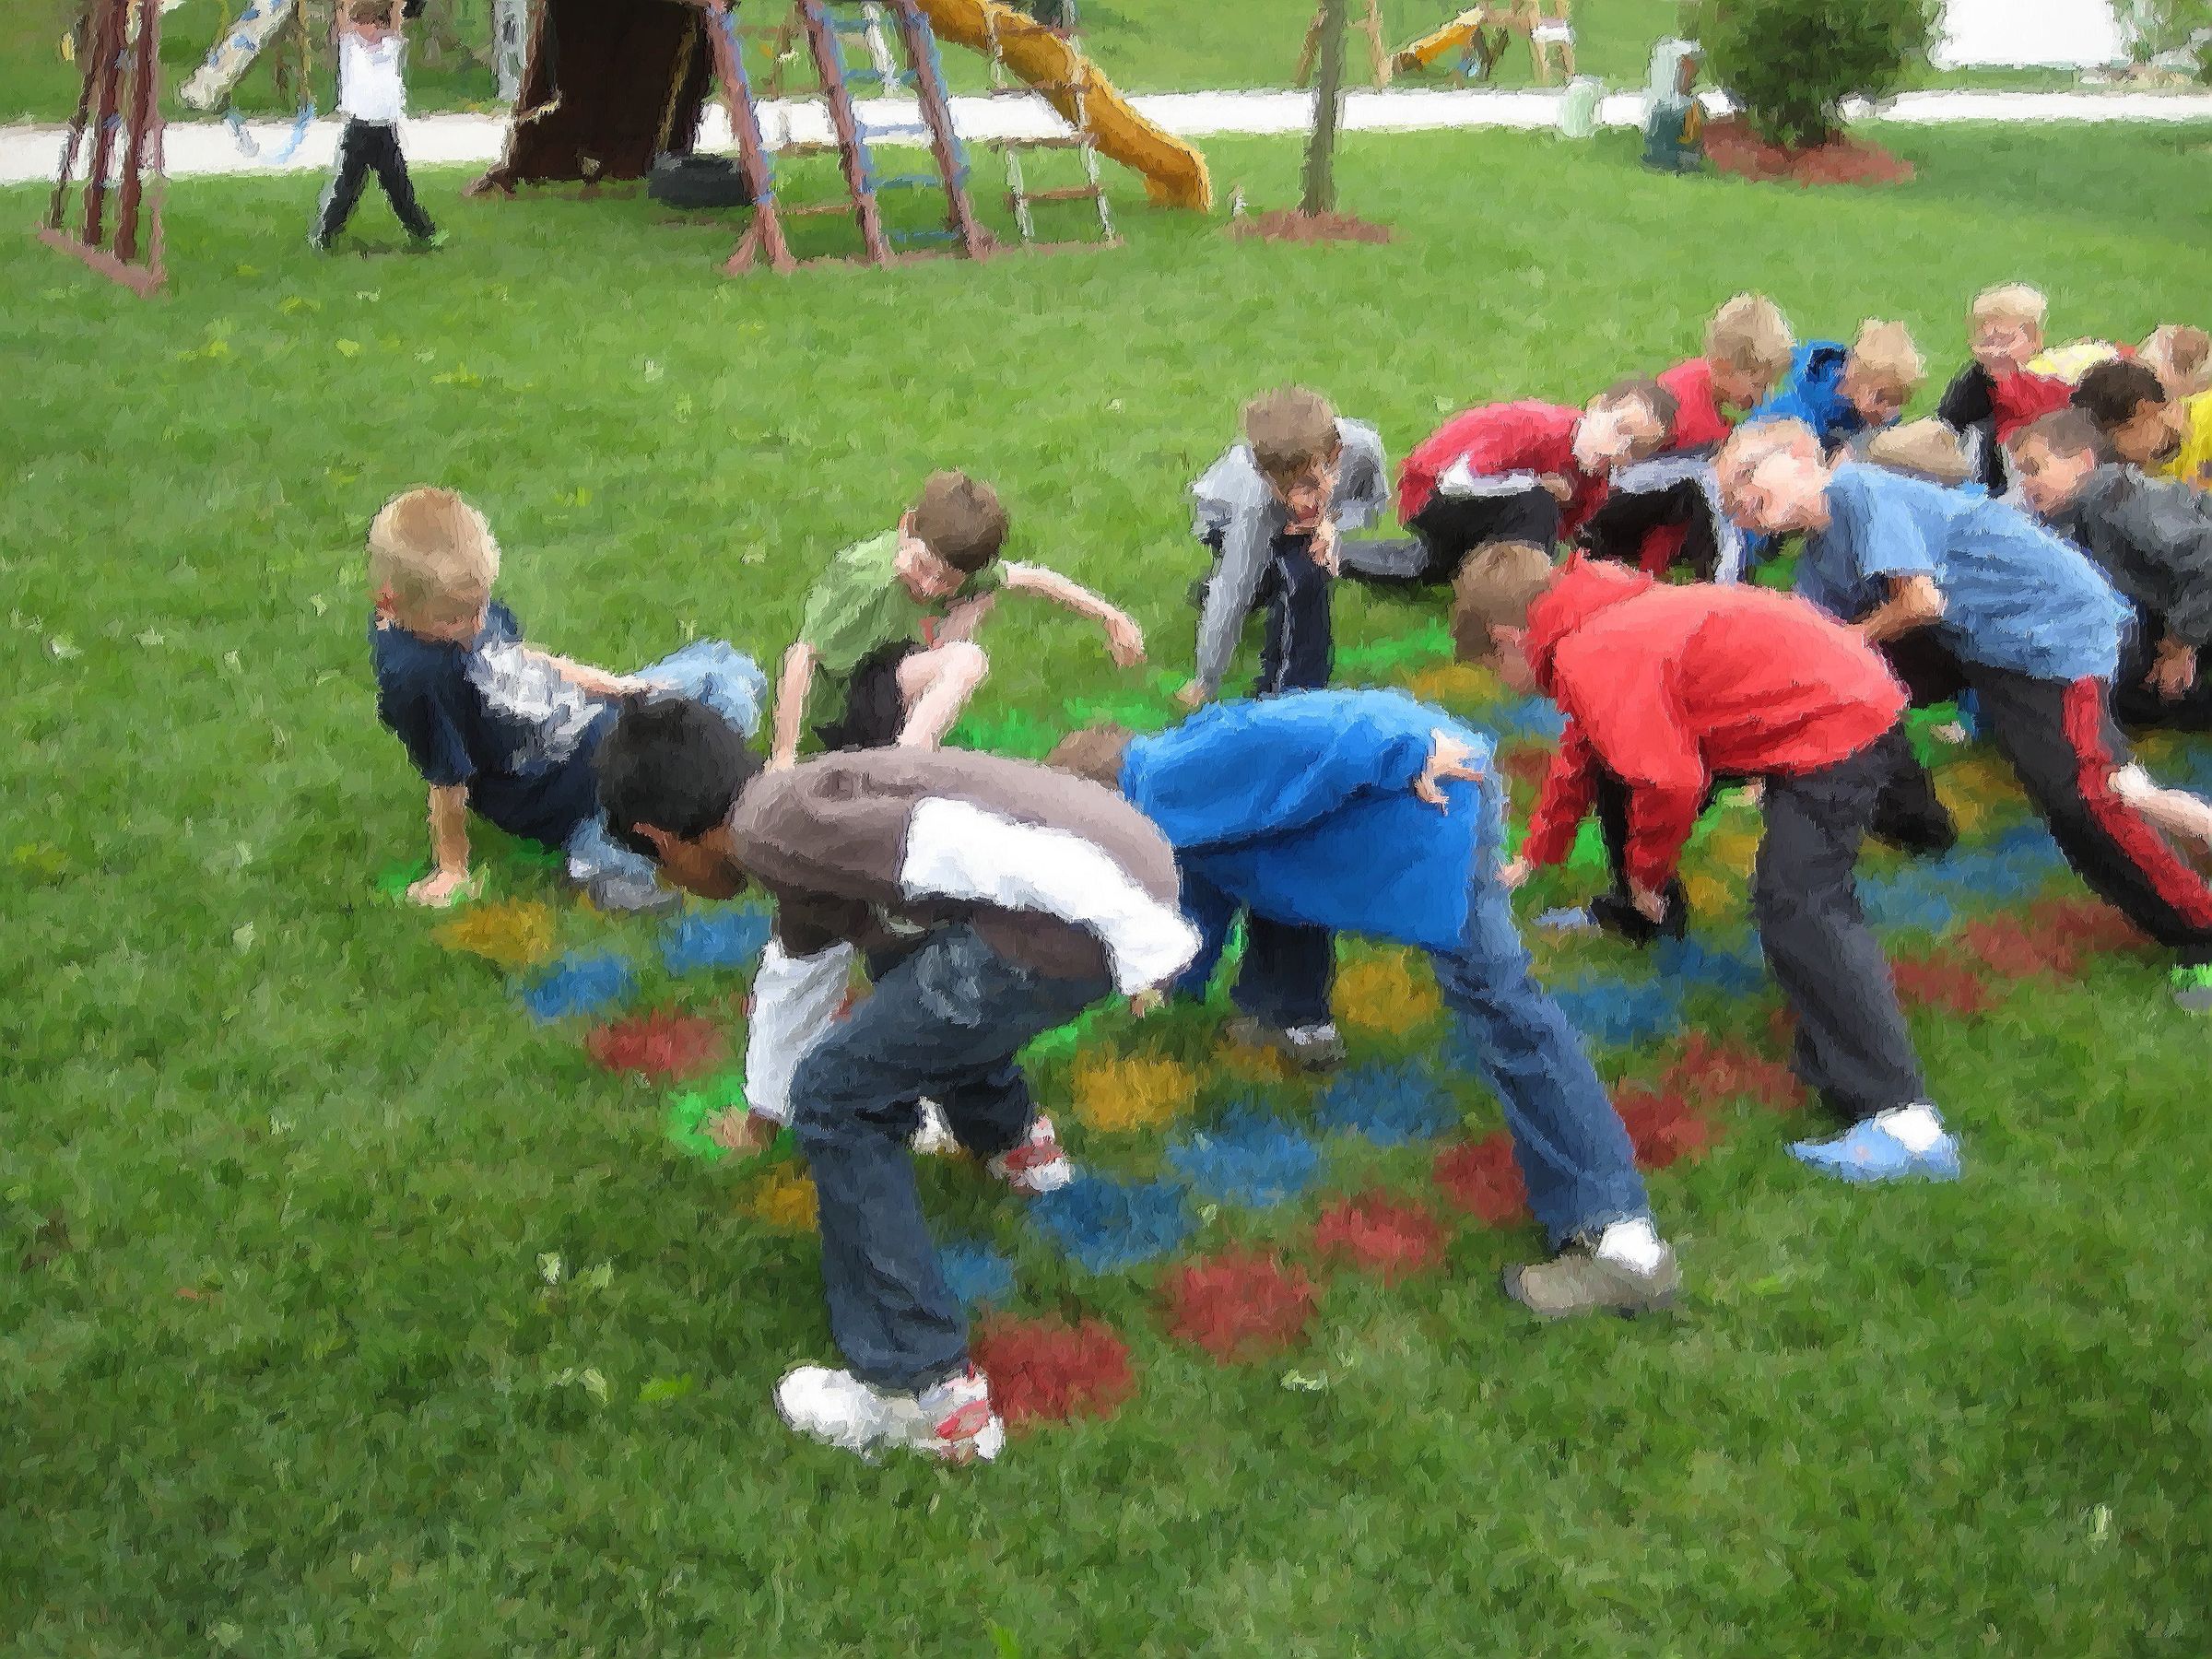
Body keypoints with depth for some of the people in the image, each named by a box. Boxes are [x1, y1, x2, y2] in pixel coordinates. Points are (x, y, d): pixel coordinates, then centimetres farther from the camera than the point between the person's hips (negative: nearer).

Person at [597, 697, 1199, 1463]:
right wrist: (764, 1104, 62)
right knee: (899, 959, 34)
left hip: (1092, 903, -10)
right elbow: (795, 973, 44)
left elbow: (951, 842, -19)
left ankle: (932, 1397, 2)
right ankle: (1012, 1138, 52)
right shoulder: (801, 825, 26)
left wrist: (1134, 931, -20)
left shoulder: (770, 828, -6)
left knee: (836, 1099, 0)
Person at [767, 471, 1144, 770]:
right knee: (967, 661, -28)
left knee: (984, 593, 4)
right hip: (840, 712, -8)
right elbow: (801, 656, -32)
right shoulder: (863, 576, -31)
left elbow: (1029, 577, 5)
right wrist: (784, 756, -36)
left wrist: (1109, 616, 7)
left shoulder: (954, 562, -8)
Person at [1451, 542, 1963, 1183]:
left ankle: (1906, 1123, -30)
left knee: (1796, 907, -23)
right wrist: (1532, 857, 34)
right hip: (1832, 690, 11)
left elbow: (1667, 782, -31)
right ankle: (1634, 914, 46)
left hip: (1834, 721, -11)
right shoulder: (1599, 623, 12)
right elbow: (1583, 750, 27)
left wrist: (1647, 871, -11)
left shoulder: (1595, 661, -23)